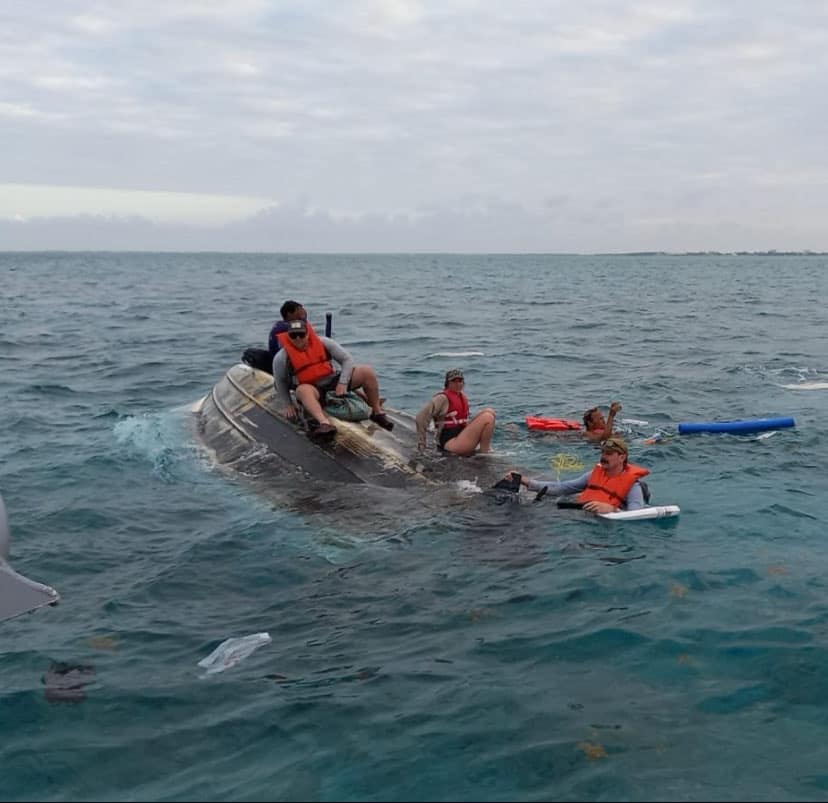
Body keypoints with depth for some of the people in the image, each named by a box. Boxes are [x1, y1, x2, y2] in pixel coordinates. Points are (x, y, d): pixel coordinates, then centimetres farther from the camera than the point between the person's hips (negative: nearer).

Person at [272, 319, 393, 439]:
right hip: (313, 390, -3)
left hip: (332, 382, 3)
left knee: (367, 371, -14)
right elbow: (280, 383, 4)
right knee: (303, 390, -42)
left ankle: (377, 412, -2)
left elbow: (347, 359, -1)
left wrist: (343, 383, -13)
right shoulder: (282, 357, -9)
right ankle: (324, 423, -61)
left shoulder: (323, 343, -5)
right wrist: (287, 405, -2)